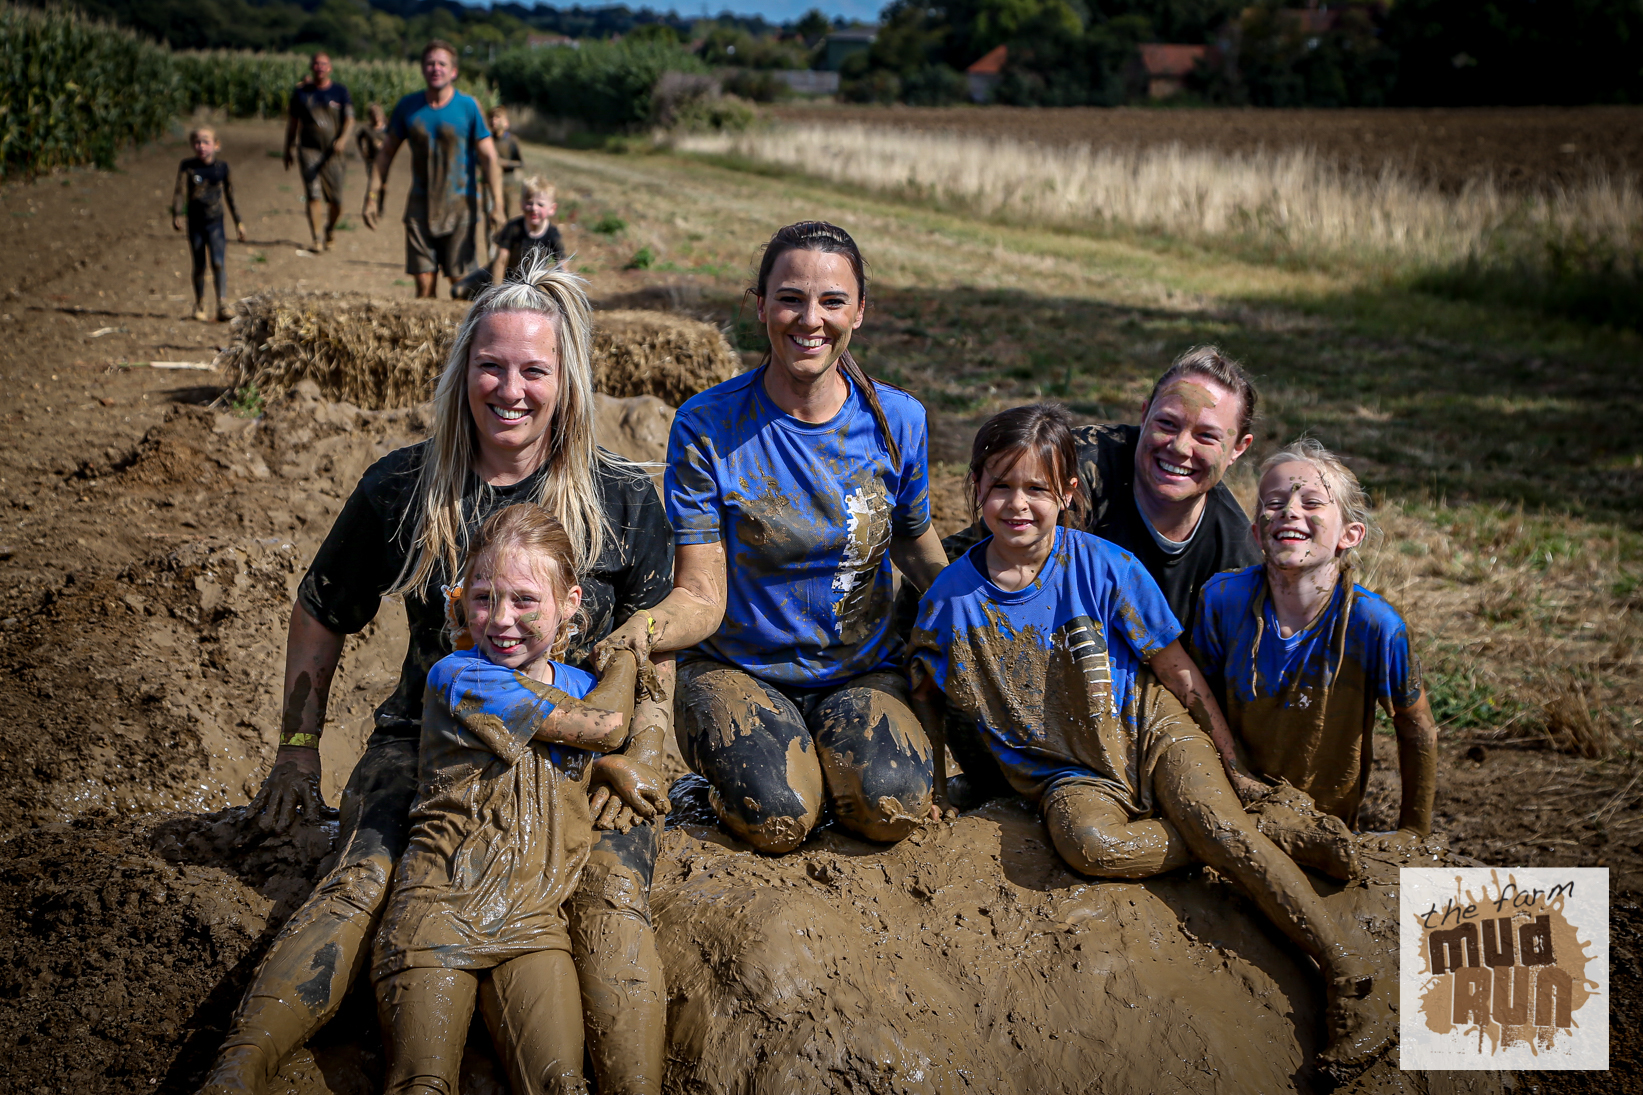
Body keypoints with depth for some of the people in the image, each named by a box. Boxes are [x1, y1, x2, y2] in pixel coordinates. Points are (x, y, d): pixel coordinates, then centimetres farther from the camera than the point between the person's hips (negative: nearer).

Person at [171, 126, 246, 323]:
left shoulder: (221, 167, 3)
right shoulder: (187, 167, -1)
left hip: (215, 223, 0)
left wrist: (238, 221, 11)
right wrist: (176, 215, -21)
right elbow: (180, 191, -7)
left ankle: (222, 306, -18)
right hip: (195, 223, 0)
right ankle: (199, 306, 22)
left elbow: (229, 195, 10)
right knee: (199, 266, 9)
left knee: (218, 263, -14)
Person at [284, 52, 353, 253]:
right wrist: (289, 148, 16)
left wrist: (343, 138, -19)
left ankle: (330, 230, 28)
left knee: (335, 199, 0)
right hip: (309, 150, 0)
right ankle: (316, 239, -12)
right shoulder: (301, 92, 10)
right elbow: (292, 121, 17)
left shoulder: (340, 92, 7)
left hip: (332, 152, 0)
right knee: (313, 195, -13)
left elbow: (349, 119, 0)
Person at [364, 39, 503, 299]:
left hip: (459, 203, -3)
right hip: (420, 204, 3)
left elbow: (489, 157, -8)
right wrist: (372, 195, 7)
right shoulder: (408, 106, 5)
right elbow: (386, 152, 13)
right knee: (424, 283, 0)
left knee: (461, 280, -5)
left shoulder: (468, 107, -4)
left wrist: (497, 204, -16)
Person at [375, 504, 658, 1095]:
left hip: (531, 921, 4)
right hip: (439, 909, -4)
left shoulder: (582, 687, 13)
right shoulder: (457, 676, -8)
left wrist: (618, 768, 14)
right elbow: (602, 727, -6)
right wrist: (626, 649, 13)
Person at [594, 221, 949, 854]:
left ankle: (831, 749, 8)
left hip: (862, 670, 2)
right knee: (778, 817, -28)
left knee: (889, 807, -26)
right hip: (737, 670, -2)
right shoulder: (706, 426, -12)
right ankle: (726, 766, 7)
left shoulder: (896, 421, -4)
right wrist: (650, 628, -37)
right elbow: (702, 596, -14)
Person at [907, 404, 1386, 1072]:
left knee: (1223, 827, -26)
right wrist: (934, 783, 3)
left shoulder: (1105, 567, -8)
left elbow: (1178, 671, -1)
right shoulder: (950, 597, -5)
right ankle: (1242, 852, -16)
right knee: (1088, 843, -33)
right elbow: (923, 692, 10)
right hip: (1069, 773, 1)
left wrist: (1231, 764, 4)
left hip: (1148, 729, -1)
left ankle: (1345, 976, -23)